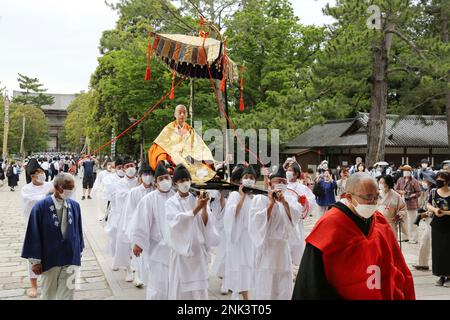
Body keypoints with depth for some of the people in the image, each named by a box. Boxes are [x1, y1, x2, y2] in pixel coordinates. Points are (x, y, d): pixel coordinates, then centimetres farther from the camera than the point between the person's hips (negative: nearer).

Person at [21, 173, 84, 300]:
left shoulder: (75, 206, -4)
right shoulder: (41, 207, -15)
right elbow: (34, 234, -10)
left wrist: (79, 252, 11)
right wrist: (35, 260, -8)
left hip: (70, 259, 2)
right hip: (49, 260, -2)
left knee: (67, 294, 10)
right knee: (48, 294, 18)